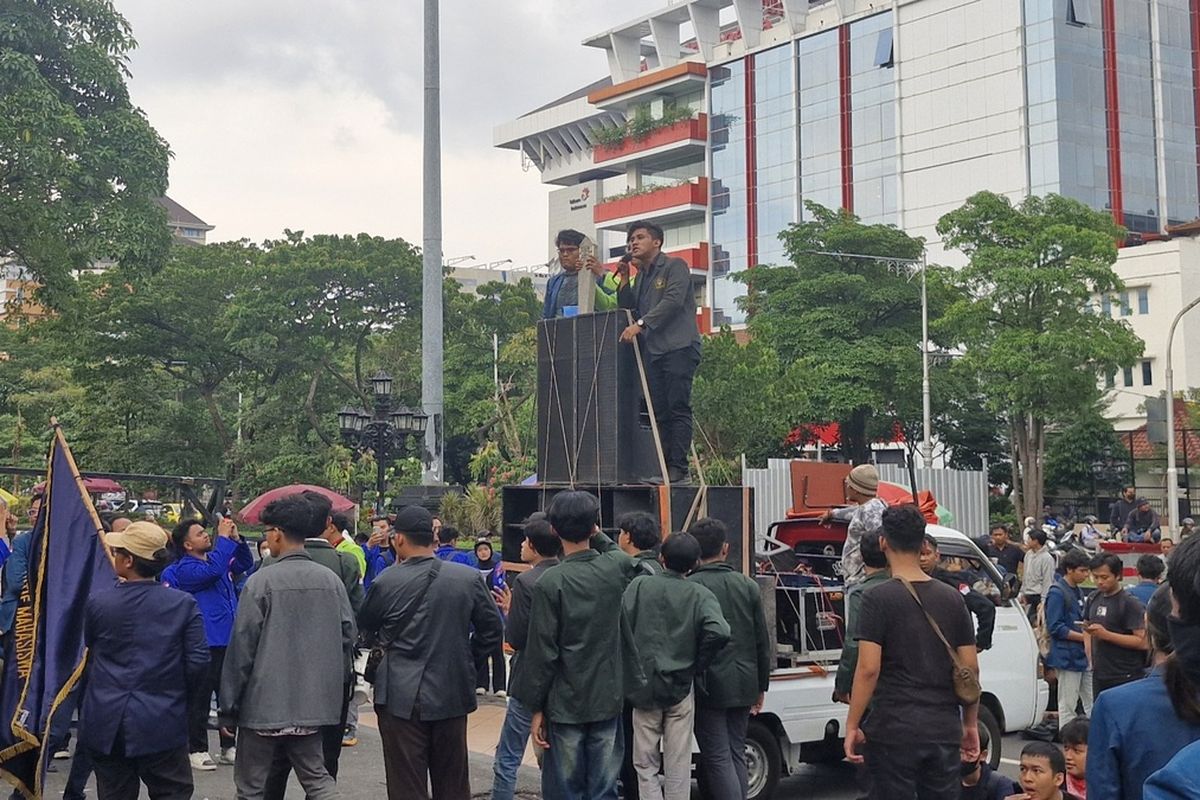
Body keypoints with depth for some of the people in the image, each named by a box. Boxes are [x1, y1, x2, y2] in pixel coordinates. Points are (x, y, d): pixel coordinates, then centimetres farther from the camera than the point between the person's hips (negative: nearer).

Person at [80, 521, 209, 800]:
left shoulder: (96, 604, -5)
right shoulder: (183, 603, -8)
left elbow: (83, 659, 6)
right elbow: (198, 661, -8)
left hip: (106, 724, 1)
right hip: (162, 725, -1)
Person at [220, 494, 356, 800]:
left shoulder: (261, 581, -12)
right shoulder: (331, 580, 1)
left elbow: (242, 647, -10)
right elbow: (348, 636, 4)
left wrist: (228, 707, -2)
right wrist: (334, 688, 17)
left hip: (265, 704, -4)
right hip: (313, 704, 4)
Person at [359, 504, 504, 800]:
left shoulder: (386, 582, -12)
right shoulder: (470, 578, -6)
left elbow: (364, 626, 5)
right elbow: (493, 630, 2)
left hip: (402, 698, -3)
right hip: (452, 696, 3)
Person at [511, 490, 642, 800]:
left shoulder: (551, 583, -14)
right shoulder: (613, 572, -1)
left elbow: (542, 652, -12)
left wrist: (536, 707, -3)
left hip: (565, 704, -4)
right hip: (607, 700, 4)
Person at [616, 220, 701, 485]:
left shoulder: (675, 266, 1)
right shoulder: (641, 275, 24)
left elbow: (673, 301, -13)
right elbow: (627, 307, 19)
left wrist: (640, 324, -16)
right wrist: (624, 277, 10)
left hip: (679, 347, -7)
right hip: (653, 351, 7)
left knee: (678, 408, -10)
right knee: (660, 412, 3)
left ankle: (679, 468, -13)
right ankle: (666, 468, 4)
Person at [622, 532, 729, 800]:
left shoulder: (640, 585, -4)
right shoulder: (700, 595, -6)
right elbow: (719, 632, -20)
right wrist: (697, 665, -5)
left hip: (644, 689, 0)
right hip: (681, 689, 0)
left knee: (646, 764, 8)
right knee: (678, 767, 9)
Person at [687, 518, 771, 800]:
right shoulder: (748, 586, 5)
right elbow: (763, 642, 8)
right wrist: (761, 686, 17)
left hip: (708, 686, -5)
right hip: (743, 685, 5)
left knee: (718, 758, -1)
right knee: (736, 754, 15)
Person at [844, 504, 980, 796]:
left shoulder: (878, 598, -8)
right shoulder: (952, 598, 7)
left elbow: (868, 668, -14)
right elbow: (970, 668, 8)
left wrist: (852, 725, -8)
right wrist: (971, 724, 17)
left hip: (894, 728, -4)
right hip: (944, 728, 5)